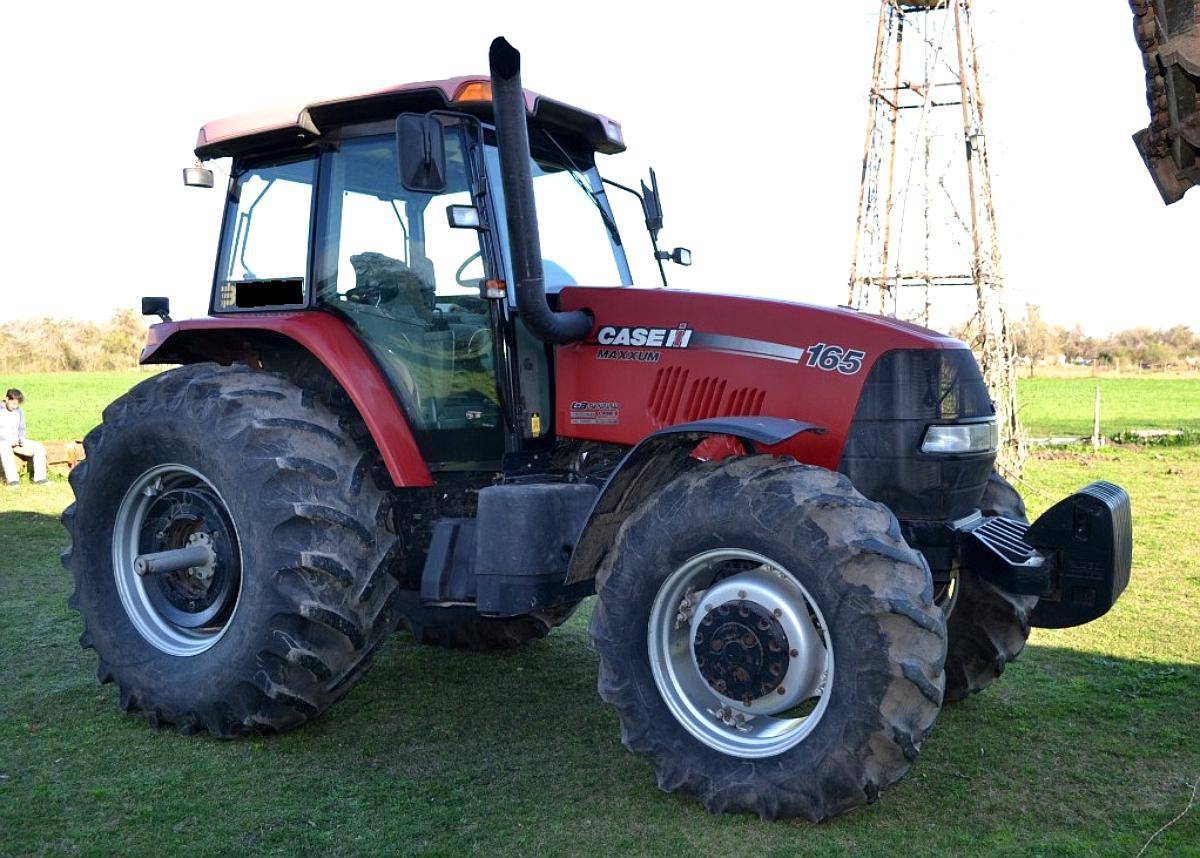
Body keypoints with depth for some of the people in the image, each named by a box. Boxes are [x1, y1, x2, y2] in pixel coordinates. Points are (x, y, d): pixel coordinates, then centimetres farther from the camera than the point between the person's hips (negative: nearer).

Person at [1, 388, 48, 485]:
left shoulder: (19, 411, 14)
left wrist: (21, 439, -4)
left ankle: (39, 478, -17)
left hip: (16, 440, 5)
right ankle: (12, 480, -48)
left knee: (39, 448, -15)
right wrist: (8, 440, -20)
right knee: (5, 449, -41)